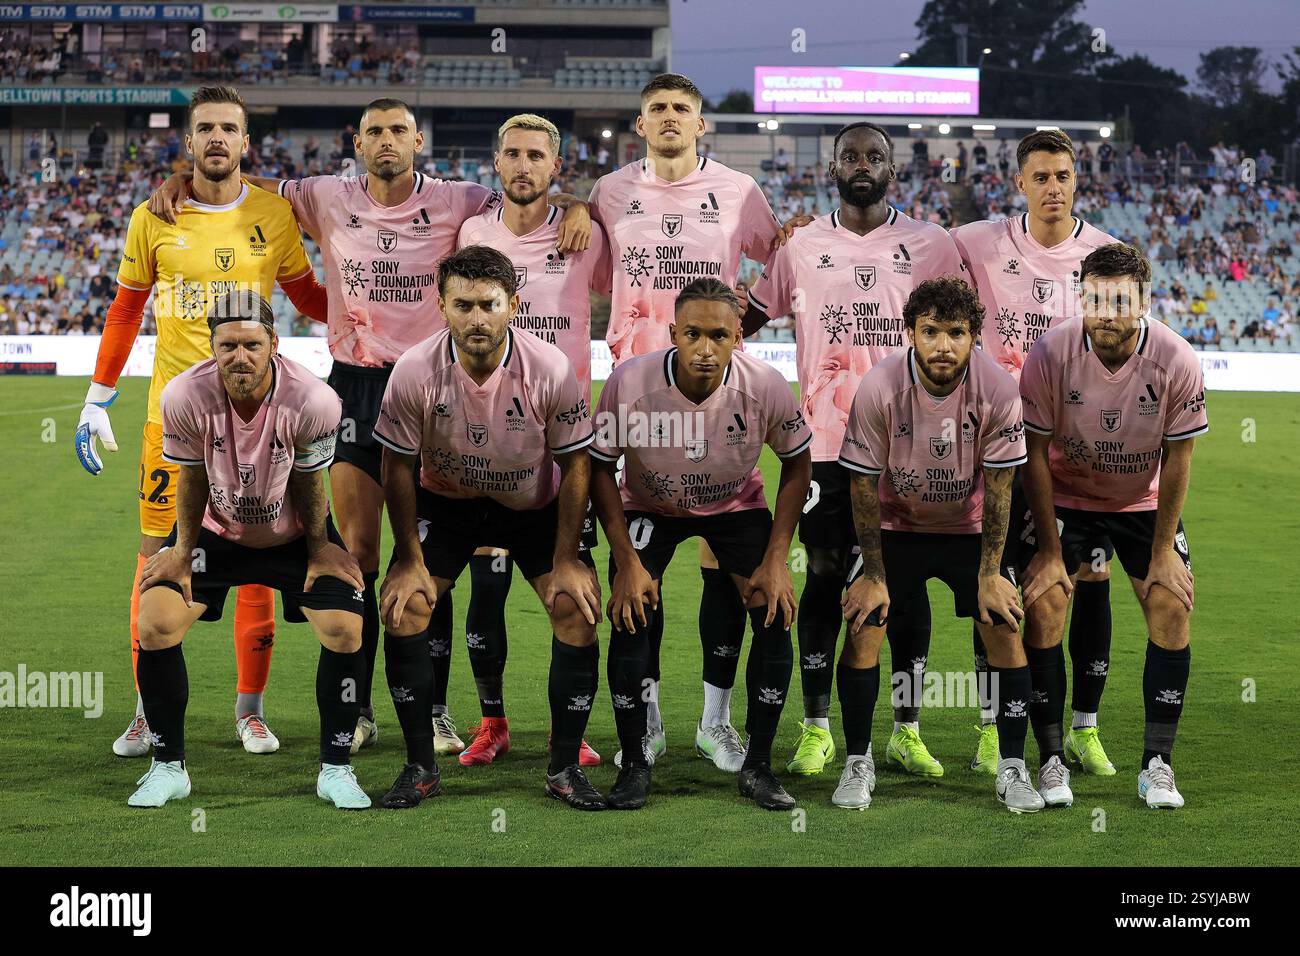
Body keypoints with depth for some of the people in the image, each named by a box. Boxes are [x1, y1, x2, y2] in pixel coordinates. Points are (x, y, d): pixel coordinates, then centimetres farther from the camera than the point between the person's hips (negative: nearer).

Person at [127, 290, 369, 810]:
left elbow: (308, 481, -13)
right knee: (156, 624, -15)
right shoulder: (184, 396, -30)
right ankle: (168, 767, 4)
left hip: (294, 533, 0)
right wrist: (182, 550, -5)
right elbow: (192, 477, -11)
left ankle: (335, 770, 3)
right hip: (215, 530, 1)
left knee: (345, 630, -16)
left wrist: (319, 549, -2)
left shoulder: (313, 400, -32)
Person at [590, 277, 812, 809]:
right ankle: (633, 765, 2)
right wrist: (626, 561, -17)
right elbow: (600, 467, -14)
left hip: (738, 504, 1)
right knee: (629, 620, -16)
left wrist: (776, 561, -13)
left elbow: (796, 465, -9)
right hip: (648, 506, -1)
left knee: (777, 617, -13)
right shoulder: (629, 383, -30)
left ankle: (758, 766, 2)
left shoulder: (765, 387, -28)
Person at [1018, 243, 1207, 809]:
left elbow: (1178, 458, -11)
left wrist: (1163, 550, -9)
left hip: (1144, 501, 1)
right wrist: (1050, 548, -12)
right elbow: (1034, 453, -14)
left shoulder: (1177, 362, -24)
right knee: (1043, 607, -15)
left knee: (1172, 608, -11)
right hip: (1065, 495, -1)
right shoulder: (1051, 354, -25)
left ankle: (1157, 764, 0)